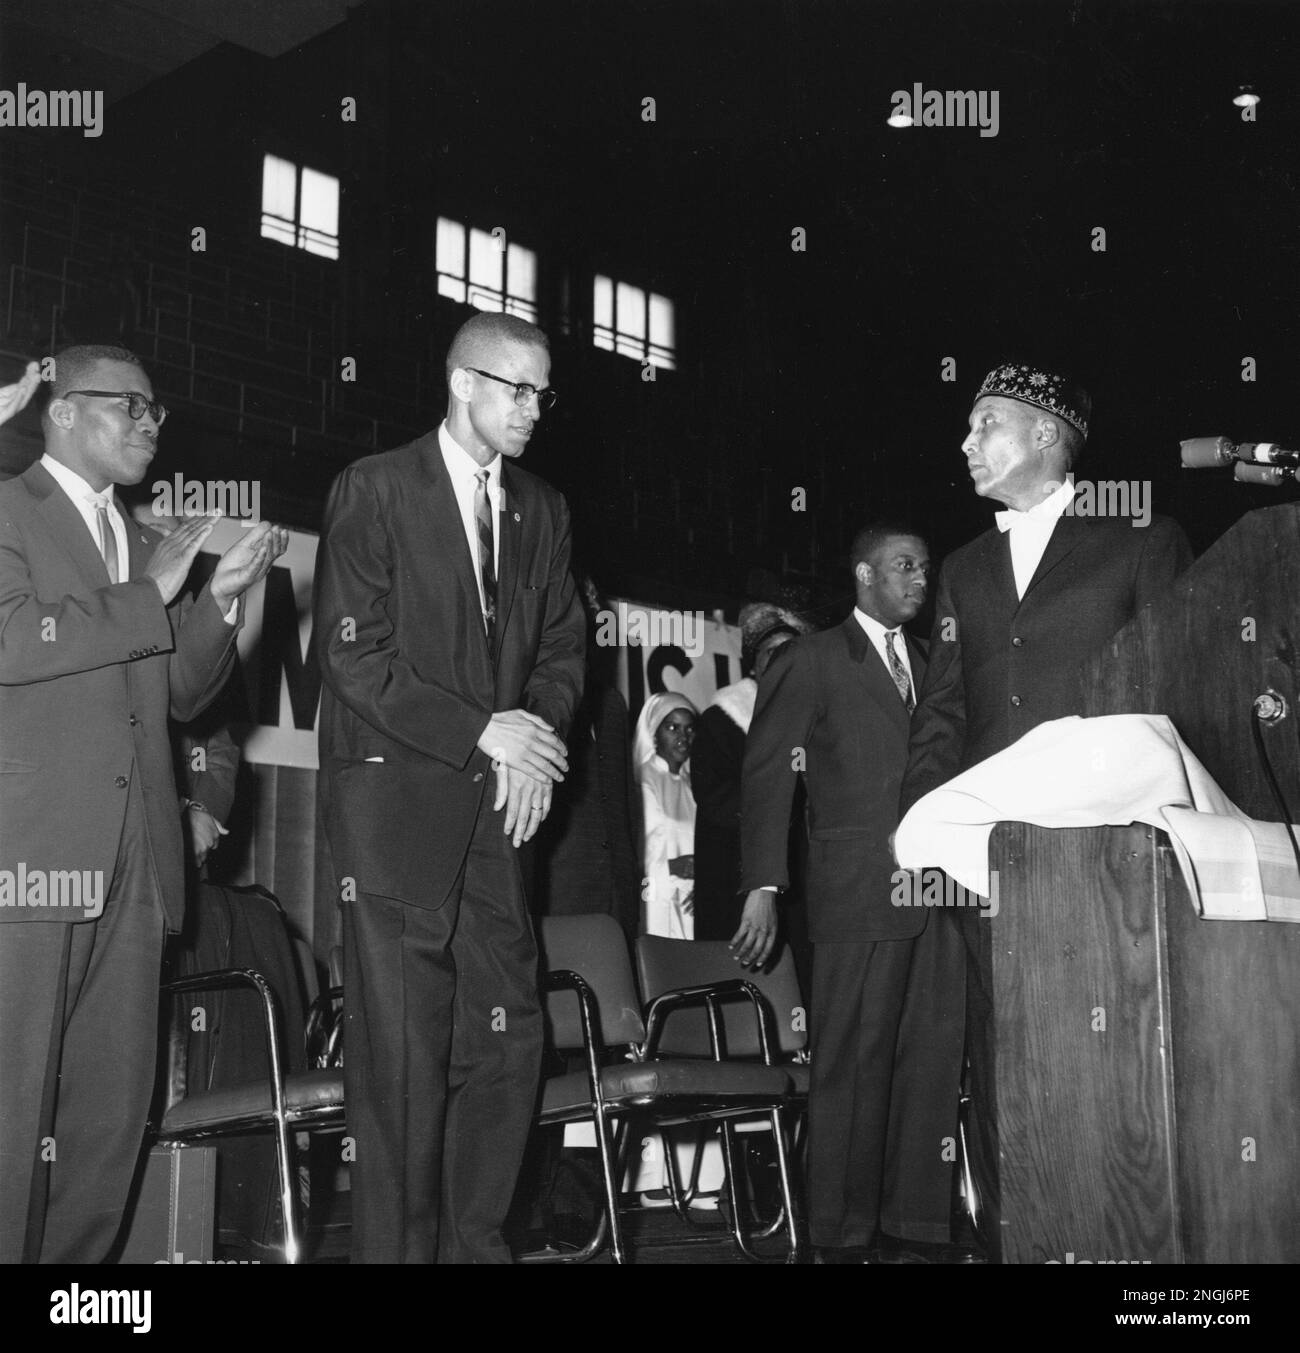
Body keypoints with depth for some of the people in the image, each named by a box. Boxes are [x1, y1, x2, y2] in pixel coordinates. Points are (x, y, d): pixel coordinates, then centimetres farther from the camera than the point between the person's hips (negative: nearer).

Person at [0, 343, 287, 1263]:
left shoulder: (141, 544, 23)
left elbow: (181, 694, 22)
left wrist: (220, 601, 6)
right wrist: (148, 598, -10)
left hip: (133, 859, 7)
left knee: (115, 1102, 7)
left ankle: (78, 1257, 15)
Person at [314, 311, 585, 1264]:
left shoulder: (544, 511, 17)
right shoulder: (374, 489, -1)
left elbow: (562, 648, 17)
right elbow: (353, 656, -8)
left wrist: (536, 742, -3)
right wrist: (481, 731, -13)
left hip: (500, 804, 5)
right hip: (394, 800, -5)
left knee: (508, 1041, 2)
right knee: (402, 1055, -5)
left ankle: (477, 1243, 13)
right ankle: (398, 1246, 5)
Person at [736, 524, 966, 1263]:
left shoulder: (931, 663, 18)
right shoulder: (811, 662, 3)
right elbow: (767, 774, -2)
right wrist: (763, 887, -9)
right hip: (860, 892, -5)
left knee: (935, 1057, 4)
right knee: (853, 1064, -1)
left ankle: (919, 1215, 14)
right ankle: (844, 1233, 9)